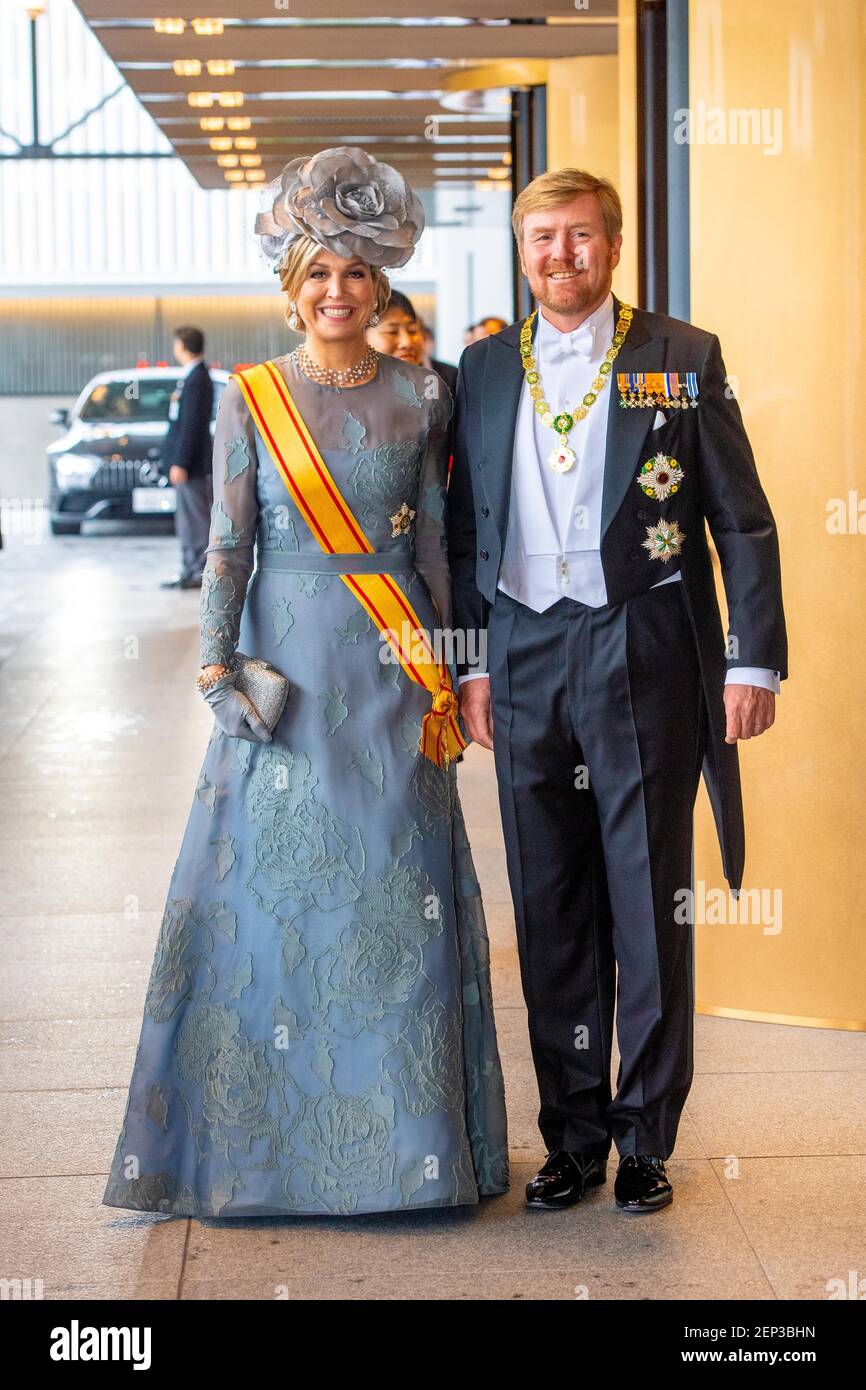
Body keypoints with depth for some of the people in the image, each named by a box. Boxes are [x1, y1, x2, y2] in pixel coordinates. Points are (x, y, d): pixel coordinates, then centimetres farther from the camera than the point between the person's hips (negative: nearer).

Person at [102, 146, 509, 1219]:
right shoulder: (250, 398, 2)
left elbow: (432, 539, 8)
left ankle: (410, 1135, 15)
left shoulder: (418, 398, 5)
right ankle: (270, 1136, 16)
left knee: (399, 881, 2)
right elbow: (228, 542, 0)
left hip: (394, 667, 1)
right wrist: (217, 665, -7)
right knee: (274, 880, 2)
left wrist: (450, 668, 6)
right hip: (286, 658, -1)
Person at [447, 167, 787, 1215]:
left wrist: (754, 658, -6)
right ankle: (572, 1136, 19)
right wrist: (470, 660, 8)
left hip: (643, 649, -3)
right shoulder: (484, 369, 10)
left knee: (649, 901, 2)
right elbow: (465, 529, 14)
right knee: (550, 906, 8)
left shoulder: (681, 359, 1)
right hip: (526, 652, 3)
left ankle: (645, 1138, 15)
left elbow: (743, 521, 0)